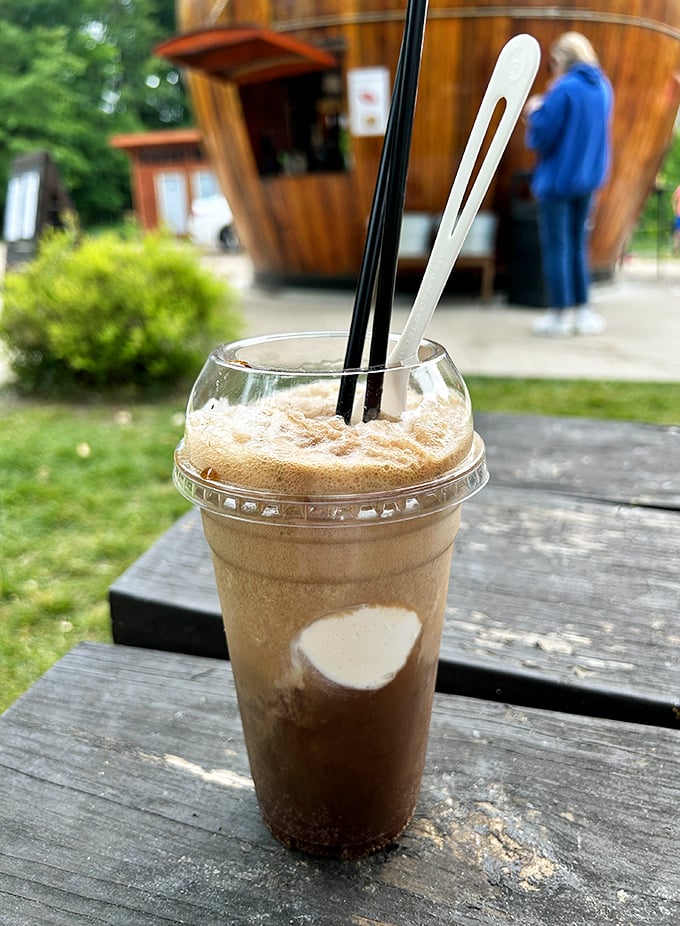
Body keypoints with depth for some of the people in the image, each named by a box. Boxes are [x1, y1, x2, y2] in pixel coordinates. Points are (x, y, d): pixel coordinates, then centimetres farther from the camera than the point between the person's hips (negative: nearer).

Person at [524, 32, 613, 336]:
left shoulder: (564, 89, -15)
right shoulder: (603, 87, 8)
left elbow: (540, 136, -16)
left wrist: (534, 111, 3)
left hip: (557, 179, -7)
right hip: (588, 177, 7)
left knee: (555, 247, 0)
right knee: (578, 245, 15)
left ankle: (559, 315, 4)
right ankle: (582, 311, 17)